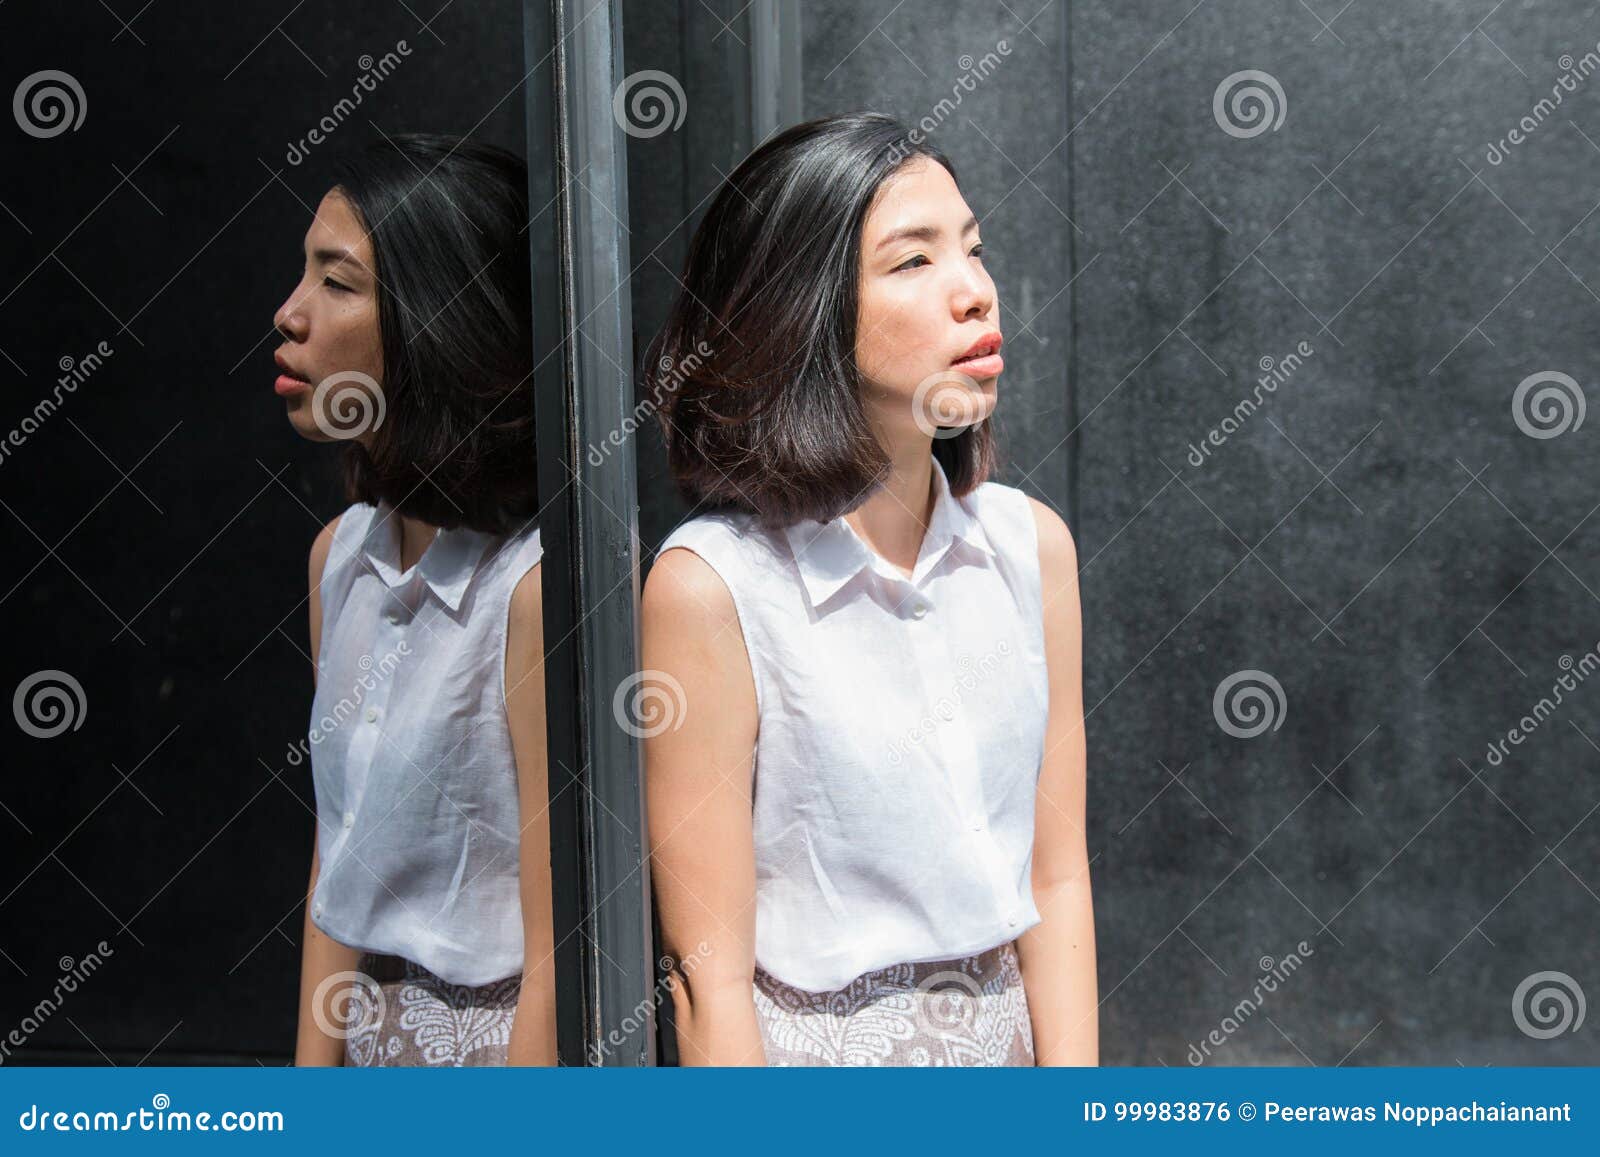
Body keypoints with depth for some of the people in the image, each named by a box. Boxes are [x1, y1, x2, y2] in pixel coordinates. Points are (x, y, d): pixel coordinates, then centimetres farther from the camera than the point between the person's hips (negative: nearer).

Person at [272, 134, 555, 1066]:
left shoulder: (537, 580, -20)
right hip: (367, 1043, 7)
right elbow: (339, 873, 9)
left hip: (508, 1053, -6)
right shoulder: (343, 553, 4)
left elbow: (557, 960, -20)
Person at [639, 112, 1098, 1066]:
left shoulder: (1032, 545, -4)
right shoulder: (712, 586, -20)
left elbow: (1058, 882, -1)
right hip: (813, 1058, -4)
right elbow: (710, 970, -17)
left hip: (1012, 1040, 5)